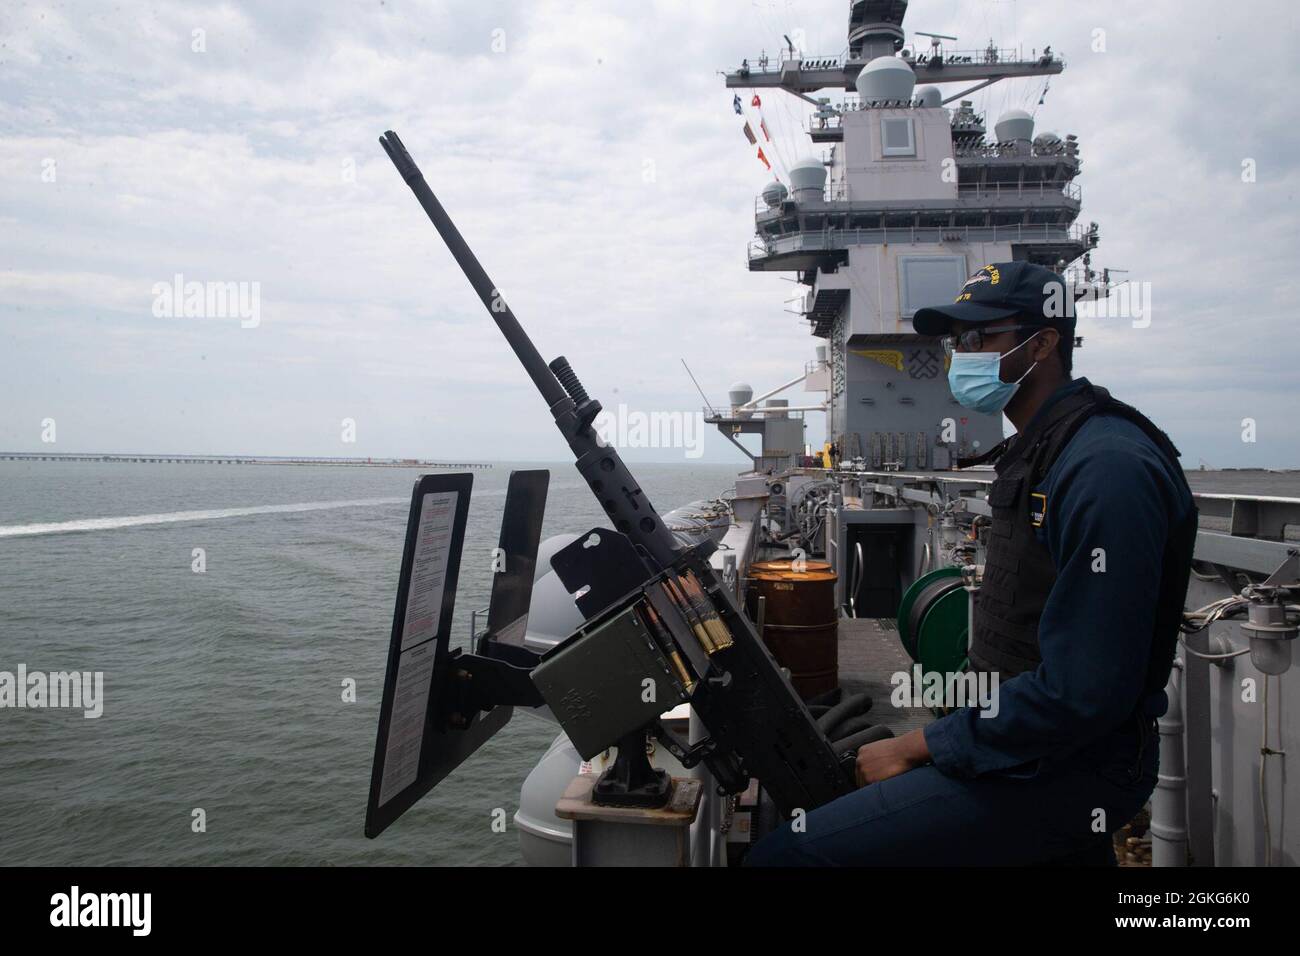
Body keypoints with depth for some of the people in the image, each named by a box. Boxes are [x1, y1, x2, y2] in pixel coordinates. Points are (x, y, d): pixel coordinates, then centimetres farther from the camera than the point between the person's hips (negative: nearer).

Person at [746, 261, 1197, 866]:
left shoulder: (1105, 470, -21)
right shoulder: (1033, 452, 13)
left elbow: (1081, 692, -26)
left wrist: (920, 748, -17)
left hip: (1066, 768, -10)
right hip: (1017, 738, 10)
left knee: (783, 852, -19)